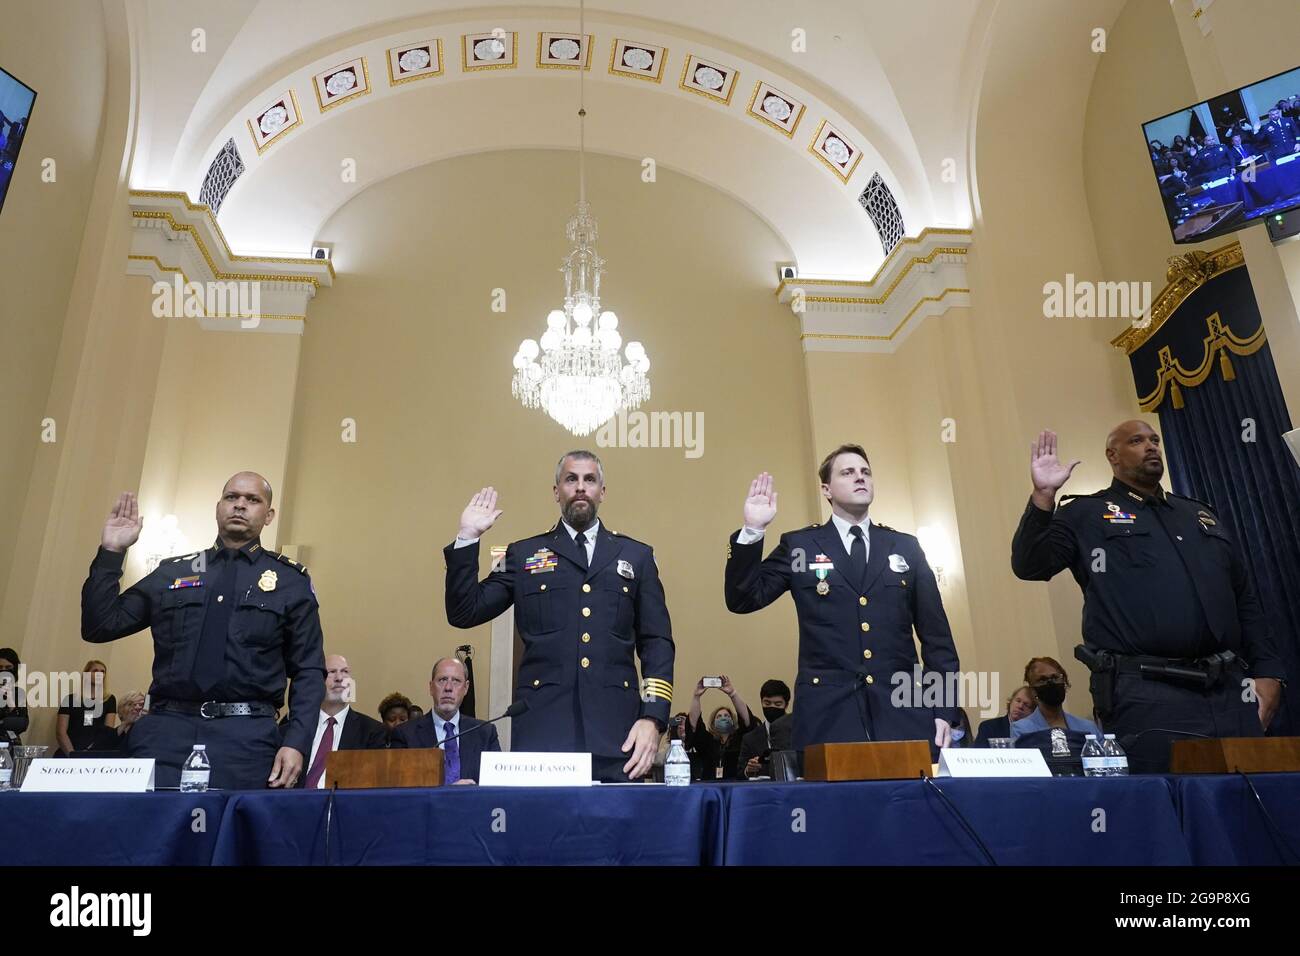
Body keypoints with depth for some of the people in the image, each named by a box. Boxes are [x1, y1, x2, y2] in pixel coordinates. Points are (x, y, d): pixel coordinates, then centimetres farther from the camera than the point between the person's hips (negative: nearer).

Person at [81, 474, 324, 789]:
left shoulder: (291, 582, 8)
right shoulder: (170, 573, 16)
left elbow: (309, 672, 4)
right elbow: (99, 627, 14)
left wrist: (296, 743, -8)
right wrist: (111, 553, 6)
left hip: (246, 735, -1)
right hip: (166, 728, 2)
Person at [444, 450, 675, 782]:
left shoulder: (636, 556, 14)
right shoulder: (524, 554, 13)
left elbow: (656, 642, 8)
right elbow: (464, 612, 7)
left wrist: (653, 717, -4)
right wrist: (467, 539, 0)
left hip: (615, 732, 1)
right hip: (542, 728, 0)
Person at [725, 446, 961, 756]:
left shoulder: (906, 547, 12)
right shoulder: (799, 546, 7)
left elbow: (936, 636, 11)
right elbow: (742, 599, -1)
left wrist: (944, 709, 4)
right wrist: (752, 531, -12)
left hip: (903, 711, 2)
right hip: (829, 715, -2)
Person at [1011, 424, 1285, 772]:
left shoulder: (1201, 514, 24)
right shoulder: (1086, 514, 7)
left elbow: (1245, 600, 24)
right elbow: (1030, 567, -8)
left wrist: (1268, 671, 11)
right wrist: (1043, 495, -19)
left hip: (1229, 693, 6)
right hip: (1146, 696, -5)